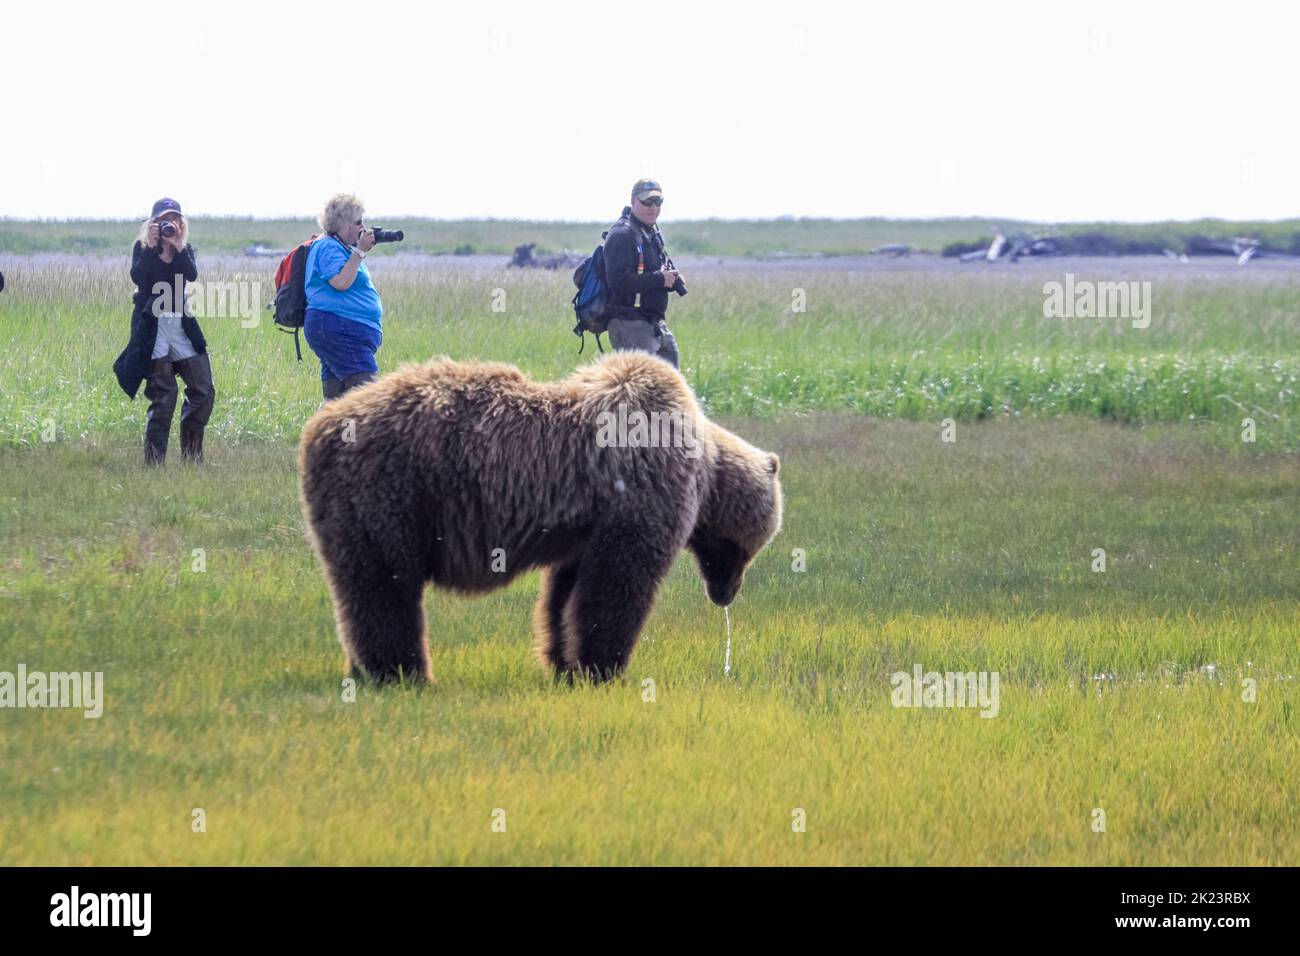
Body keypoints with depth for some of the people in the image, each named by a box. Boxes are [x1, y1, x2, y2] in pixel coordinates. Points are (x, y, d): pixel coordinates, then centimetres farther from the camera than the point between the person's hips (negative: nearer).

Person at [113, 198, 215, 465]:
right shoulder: (142, 248, 2)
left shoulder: (185, 249, 11)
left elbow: (192, 274, -9)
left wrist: (176, 247, -17)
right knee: (163, 398, -8)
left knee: (203, 392, -2)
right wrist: (152, 248, -19)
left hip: (182, 325, 4)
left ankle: (192, 458, 8)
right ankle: (154, 461, -3)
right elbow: (138, 277, -16)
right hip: (153, 325, -4)